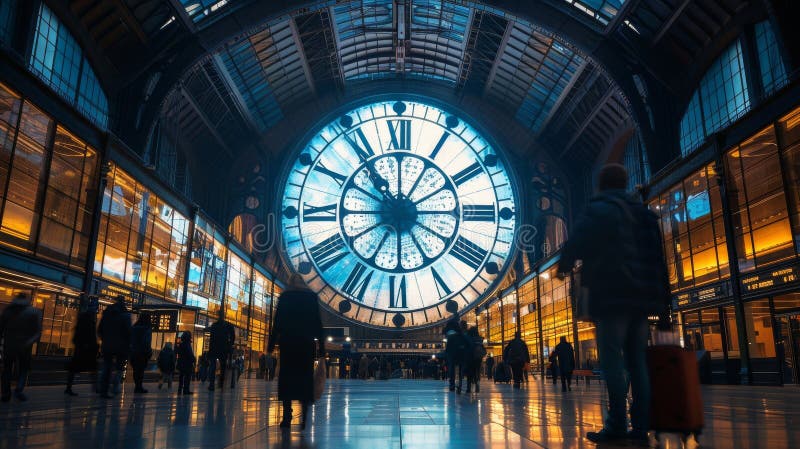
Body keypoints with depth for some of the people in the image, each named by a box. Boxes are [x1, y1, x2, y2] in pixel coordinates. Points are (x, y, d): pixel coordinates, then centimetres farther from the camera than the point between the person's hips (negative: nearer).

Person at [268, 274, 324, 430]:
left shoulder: (284, 296, 6)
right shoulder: (311, 296, 8)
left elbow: (277, 321, 1)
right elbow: (317, 322, 5)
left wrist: (272, 343, 4)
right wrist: (321, 346, 7)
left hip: (287, 341, 0)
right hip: (307, 343, 1)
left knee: (287, 378, 4)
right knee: (305, 378, 5)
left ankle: (287, 417, 0)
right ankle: (304, 419, -3)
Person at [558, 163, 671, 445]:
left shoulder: (601, 208, -1)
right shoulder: (644, 213, 21)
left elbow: (577, 241, -9)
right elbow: (659, 259, 19)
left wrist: (563, 266, 13)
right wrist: (663, 305, 19)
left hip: (612, 295, -7)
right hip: (642, 296, 7)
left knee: (612, 360, -8)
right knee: (636, 361, 7)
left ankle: (617, 425, -11)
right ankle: (640, 426, 5)